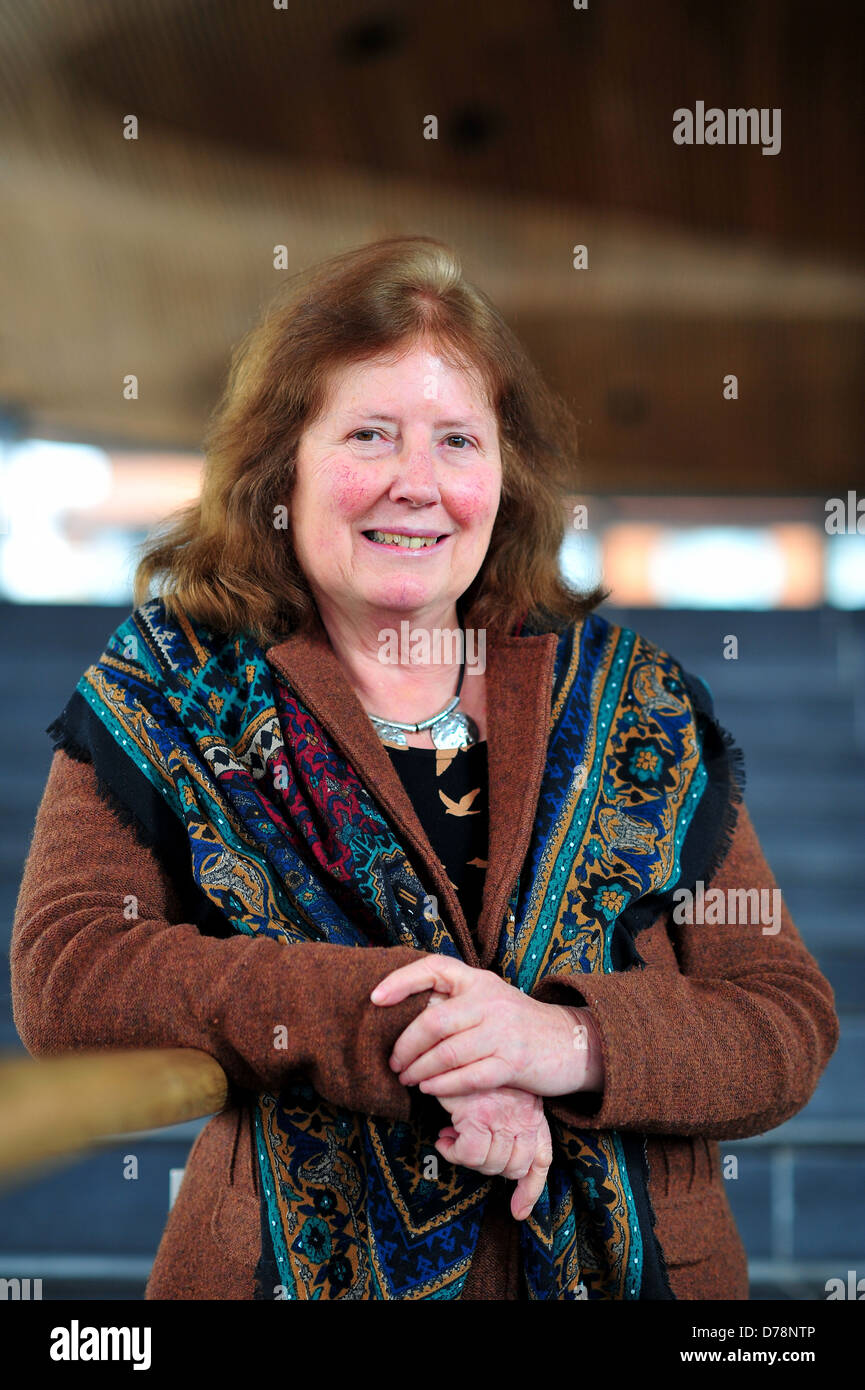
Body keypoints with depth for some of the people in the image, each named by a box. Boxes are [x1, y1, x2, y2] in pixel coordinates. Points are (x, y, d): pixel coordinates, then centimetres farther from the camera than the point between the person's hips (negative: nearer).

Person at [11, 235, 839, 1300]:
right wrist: (398, 1023, -18)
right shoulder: (172, 688, 3)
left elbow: (793, 1023, 2)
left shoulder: (629, 701, 5)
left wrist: (577, 1040, -17)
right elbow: (62, 973, -9)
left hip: (632, 1265, 1)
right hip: (292, 1266, -1)